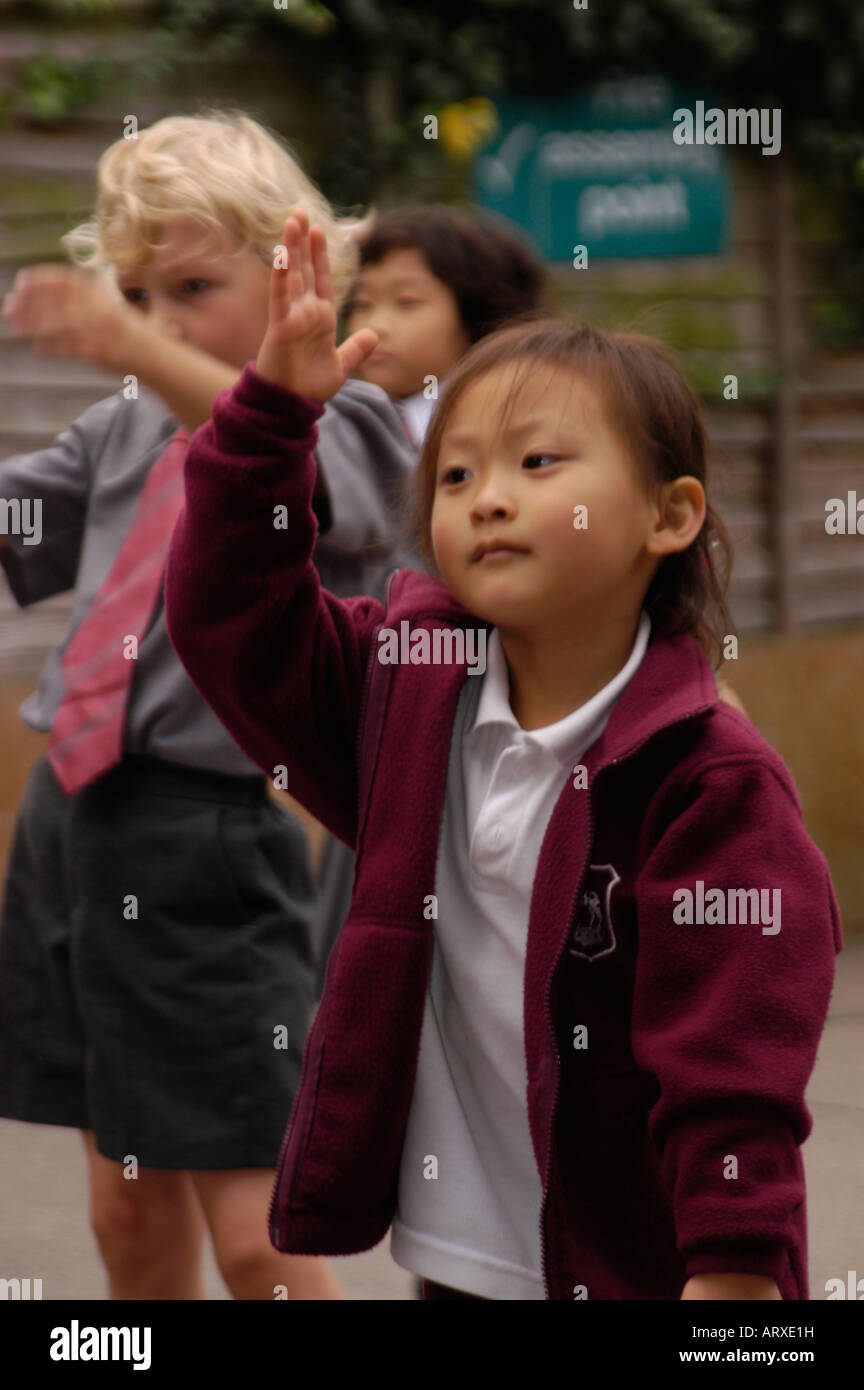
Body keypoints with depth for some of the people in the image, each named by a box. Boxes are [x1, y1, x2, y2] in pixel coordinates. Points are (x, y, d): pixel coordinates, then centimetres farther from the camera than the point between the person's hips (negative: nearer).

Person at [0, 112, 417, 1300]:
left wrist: (141, 353, -46)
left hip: (208, 838, -6)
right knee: (129, 1213, 14)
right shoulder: (127, 432, 14)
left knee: (254, 1230, -5)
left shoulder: (345, 414, -5)